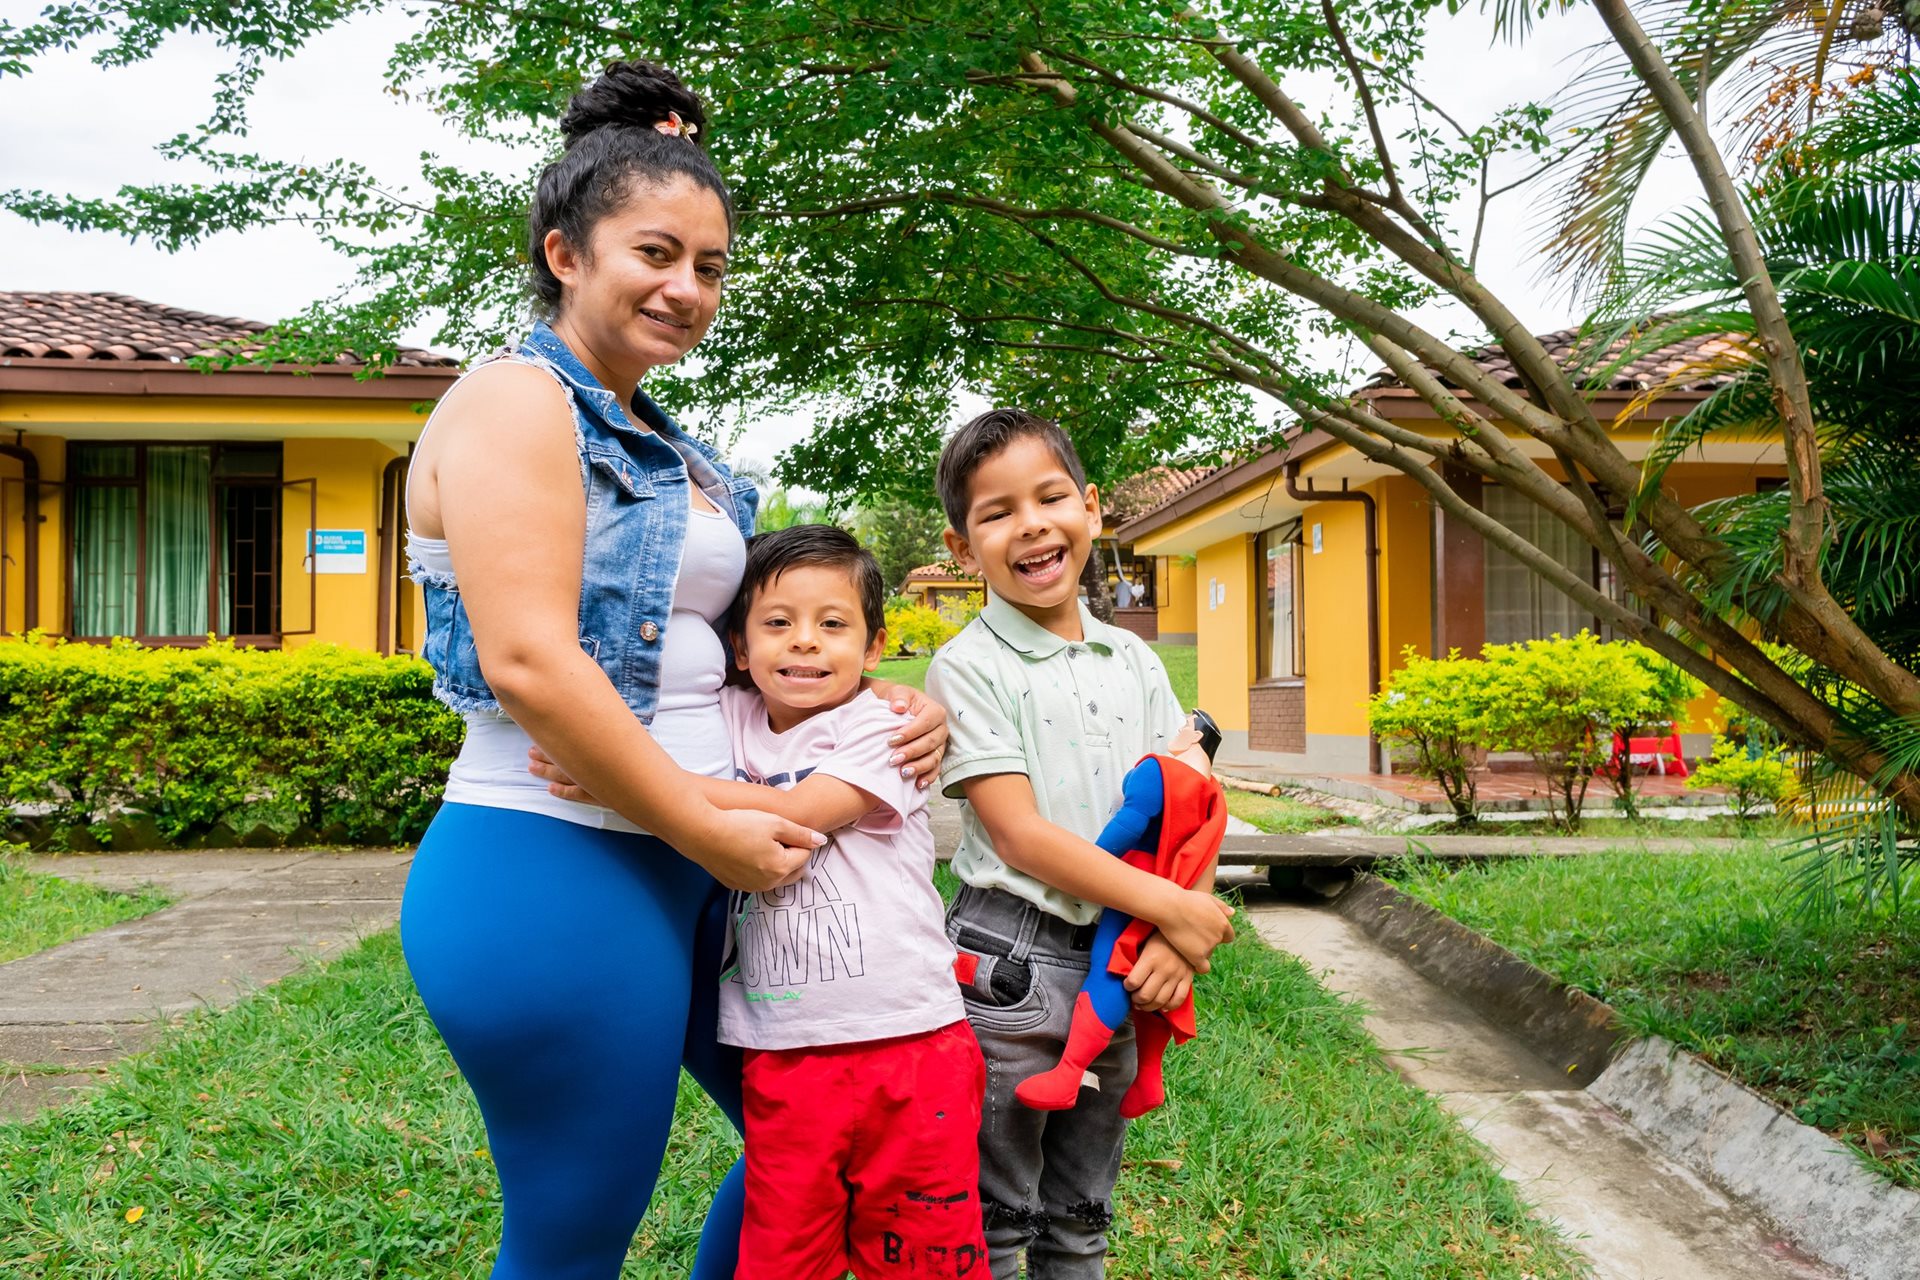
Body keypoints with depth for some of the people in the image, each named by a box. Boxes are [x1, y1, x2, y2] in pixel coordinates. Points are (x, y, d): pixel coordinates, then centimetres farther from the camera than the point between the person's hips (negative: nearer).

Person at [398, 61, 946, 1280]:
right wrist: (710, 827, -16)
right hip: (555, 872, -9)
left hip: (686, 875, 9)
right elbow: (529, 661, -22)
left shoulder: (673, 449, 16)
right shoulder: (518, 402, -11)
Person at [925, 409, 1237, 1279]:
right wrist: (1169, 906, -16)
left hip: (1118, 964, 5)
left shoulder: (1132, 661, 8)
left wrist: (1175, 940, -9)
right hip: (1010, 965, -5)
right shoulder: (969, 667, -9)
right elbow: (1020, 834, -15)